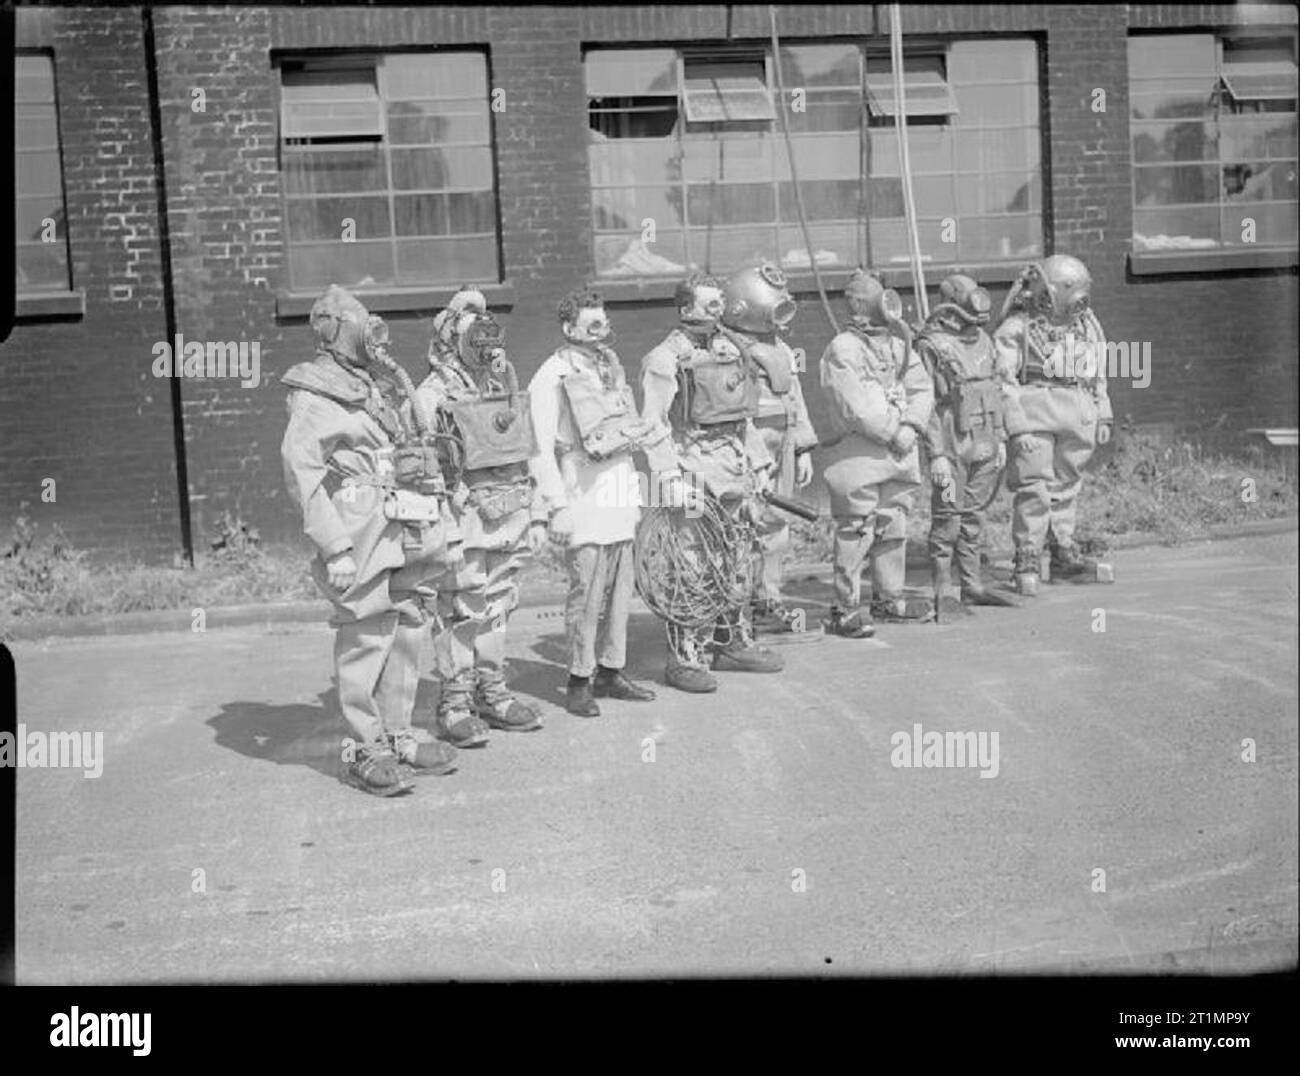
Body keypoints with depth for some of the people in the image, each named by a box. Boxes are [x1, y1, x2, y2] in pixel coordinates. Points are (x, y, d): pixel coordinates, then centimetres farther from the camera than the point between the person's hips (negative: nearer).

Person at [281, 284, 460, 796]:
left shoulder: (379, 388, 18)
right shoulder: (315, 394, -5)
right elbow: (301, 471, -12)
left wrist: (440, 524, 14)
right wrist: (334, 548, -19)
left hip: (408, 537, 8)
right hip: (363, 533, -8)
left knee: (407, 635, 10)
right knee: (366, 641, -4)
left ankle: (398, 737, 22)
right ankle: (366, 750, 5)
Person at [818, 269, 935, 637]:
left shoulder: (899, 343, 15)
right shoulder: (842, 349, -8)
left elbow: (923, 388, 11)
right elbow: (855, 406, -15)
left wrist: (911, 427, -5)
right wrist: (893, 433, -13)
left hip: (900, 453, 7)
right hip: (858, 452, -7)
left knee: (894, 526, 14)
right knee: (856, 531, -6)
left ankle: (889, 598, 27)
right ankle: (846, 609, 0)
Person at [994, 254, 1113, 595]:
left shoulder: (1086, 323, 12)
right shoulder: (1017, 327, -6)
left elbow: (1098, 376, 19)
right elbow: (1005, 381, -9)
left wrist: (1103, 417, 16)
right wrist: (1017, 427, -15)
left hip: (1077, 416, 5)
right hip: (1034, 413, -5)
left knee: (1067, 483, 10)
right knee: (1033, 486, -7)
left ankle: (1064, 553, 20)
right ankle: (1027, 562, -3)